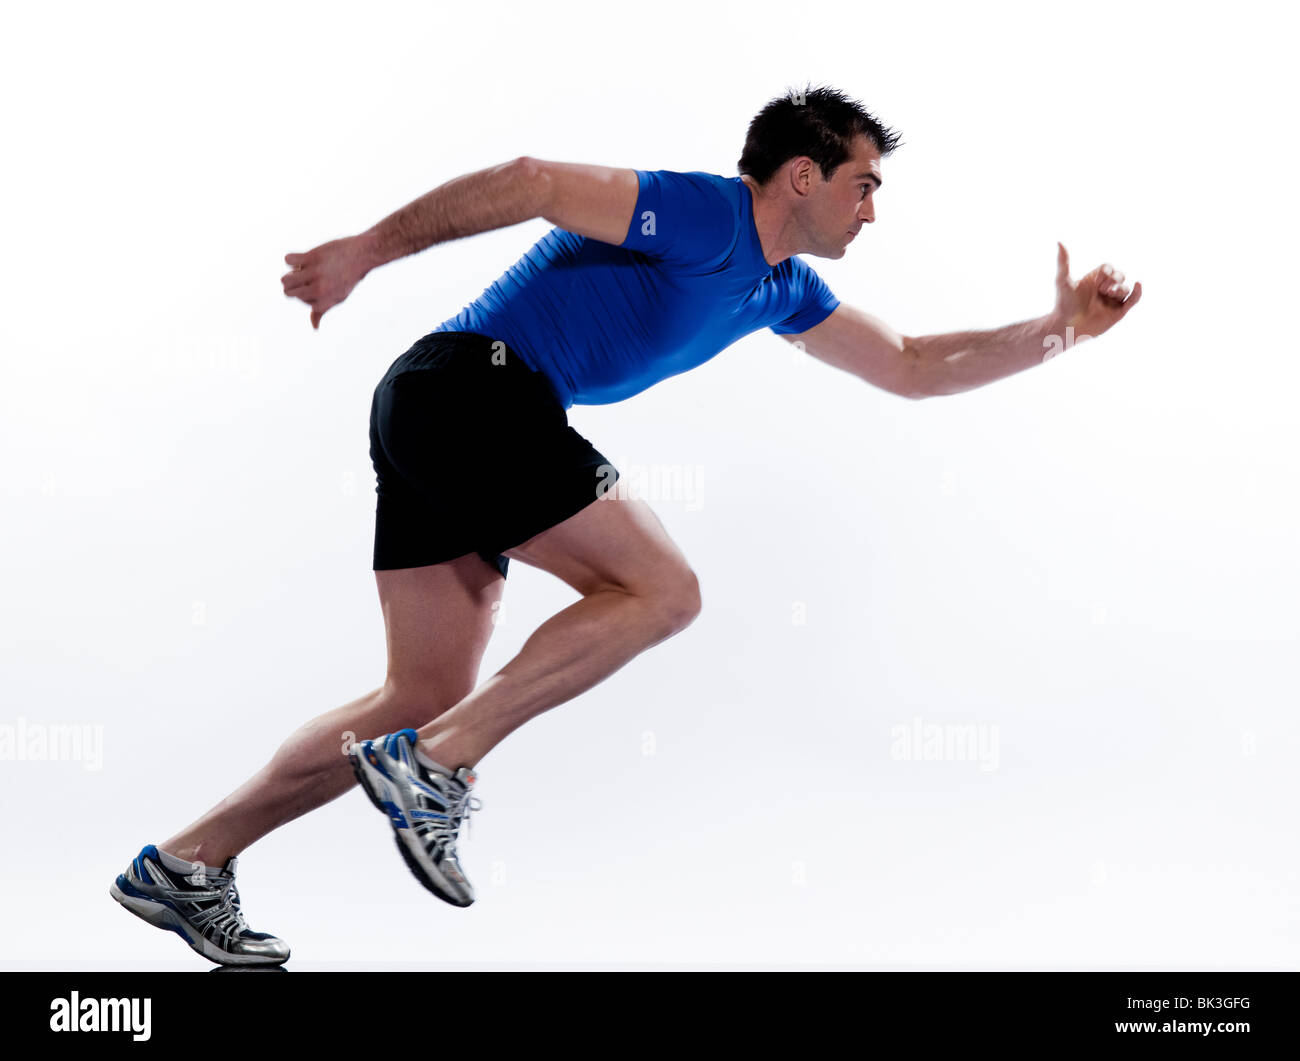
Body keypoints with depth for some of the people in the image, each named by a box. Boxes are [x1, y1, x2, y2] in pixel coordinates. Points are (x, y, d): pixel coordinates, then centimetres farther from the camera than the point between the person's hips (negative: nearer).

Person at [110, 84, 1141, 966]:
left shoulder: (782, 288, 20)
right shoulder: (701, 215, -10)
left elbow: (913, 366, 27)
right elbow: (532, 181, -16)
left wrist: (1057, 330, 22)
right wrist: (369, 250, -18)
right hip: (470, 384, -9)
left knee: (425, 701, 7)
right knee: (663, 588, -11)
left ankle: (187, 861, 10)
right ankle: (439, 764, -12)